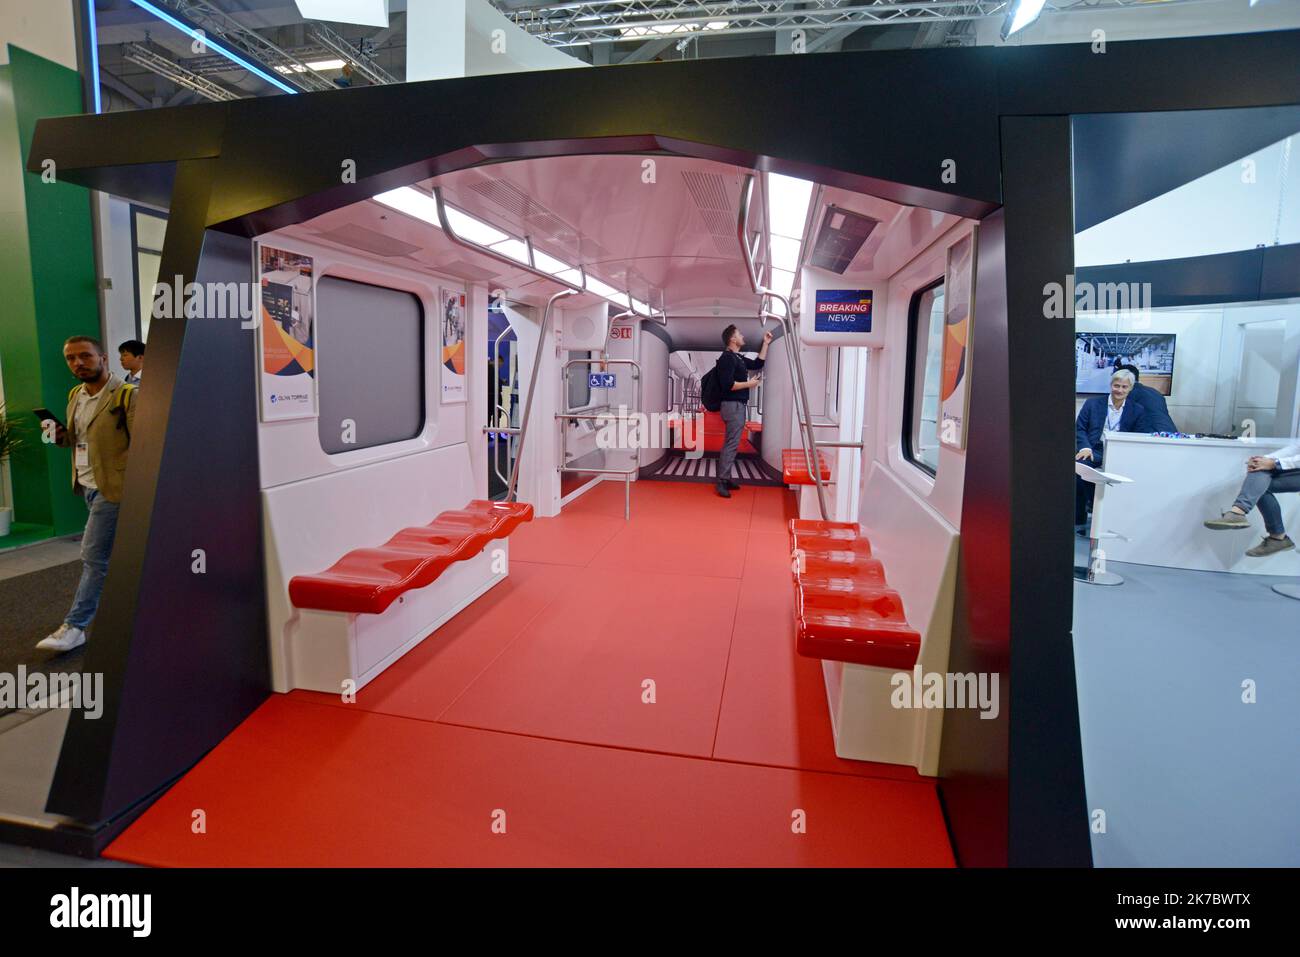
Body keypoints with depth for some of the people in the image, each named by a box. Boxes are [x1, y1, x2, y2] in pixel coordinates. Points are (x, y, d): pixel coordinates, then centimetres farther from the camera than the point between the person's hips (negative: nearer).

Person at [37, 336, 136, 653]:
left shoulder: (127, 396, -14)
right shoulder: (75, 396, 12)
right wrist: (61, 435, 1)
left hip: (112, 488, -8)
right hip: (87, 486, 8)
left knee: (94, 556, -5)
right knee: (117, 552, 17)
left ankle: (75, 626, 1)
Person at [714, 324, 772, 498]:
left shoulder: (738, 358, 16)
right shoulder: (727, 358, -14)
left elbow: (757, 364, 27)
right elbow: (728, 384, -23)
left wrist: (765, 344, 23)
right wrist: (749, 384, -13)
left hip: (737, 405, 10)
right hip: (733, 406, -10)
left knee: (730, 443, 12)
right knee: (731, 444, -12)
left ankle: (726, 478, 17)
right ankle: (721, 482, -12)